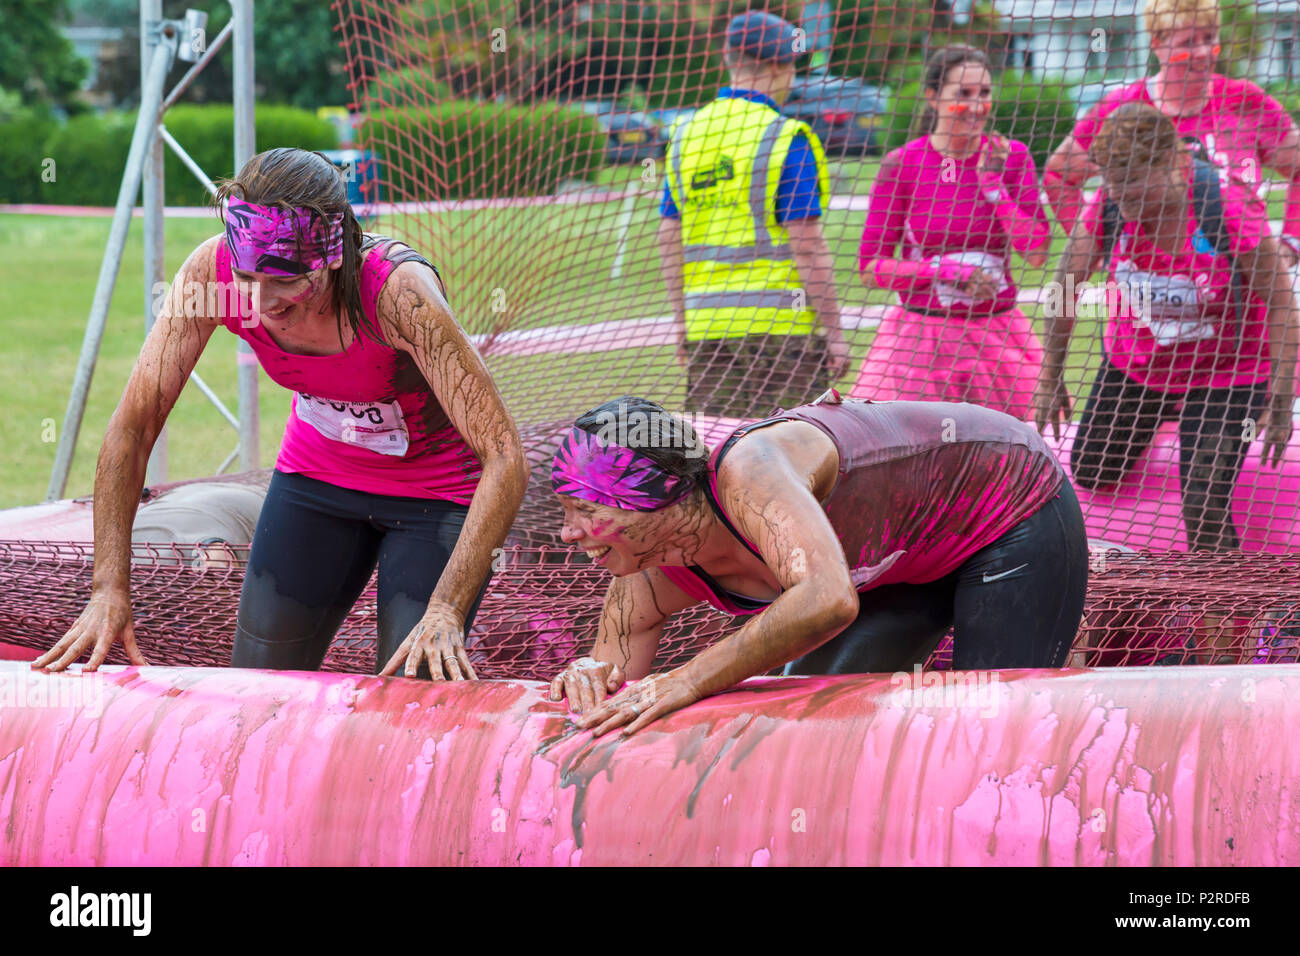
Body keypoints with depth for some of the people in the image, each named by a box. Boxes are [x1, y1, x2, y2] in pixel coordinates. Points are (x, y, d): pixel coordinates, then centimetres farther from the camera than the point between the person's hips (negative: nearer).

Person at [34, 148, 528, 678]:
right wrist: (110, 588, -22)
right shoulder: (212, 271, -25)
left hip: (434, 490, -4)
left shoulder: (399, 290, -36)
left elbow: (504, 459, -36)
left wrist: (445, 611, -44)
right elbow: (132, 426, -16)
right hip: (315, 472, 4)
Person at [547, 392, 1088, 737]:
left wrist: (686, 681, -51)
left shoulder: (748, 470, -40)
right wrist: (590, 675, -33)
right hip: (912, 562, 8)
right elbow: (610, 724, -9)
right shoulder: (650, 580, -15)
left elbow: (829, 599, -56)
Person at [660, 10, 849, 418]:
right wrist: (833, 331, -8)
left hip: (706, 323, 6)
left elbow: (669, 239, 12)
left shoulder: (686, 135, 10)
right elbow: (807, 244, -12)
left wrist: (682, 322, 19)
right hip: (779, 323, -6)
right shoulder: (785, 137, -9)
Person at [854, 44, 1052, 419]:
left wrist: (994, 187, -11)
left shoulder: (1012, 157, 3)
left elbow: (1037, 254, -4)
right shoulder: (902, 165, -4)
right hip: (921, 333, -2)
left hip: (996, 332, 2)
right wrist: (945, 270, -14)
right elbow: (871, 268, -4)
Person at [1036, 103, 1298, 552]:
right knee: (1089, 474, 19)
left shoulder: (1228, 208, -30)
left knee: (1203, 510, -16)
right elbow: (1066, 285, -4)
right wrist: (1051, 377, 0)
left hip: (1225, 373, -5)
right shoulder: (1107, 209, -20)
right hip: (1133, 364, 5)